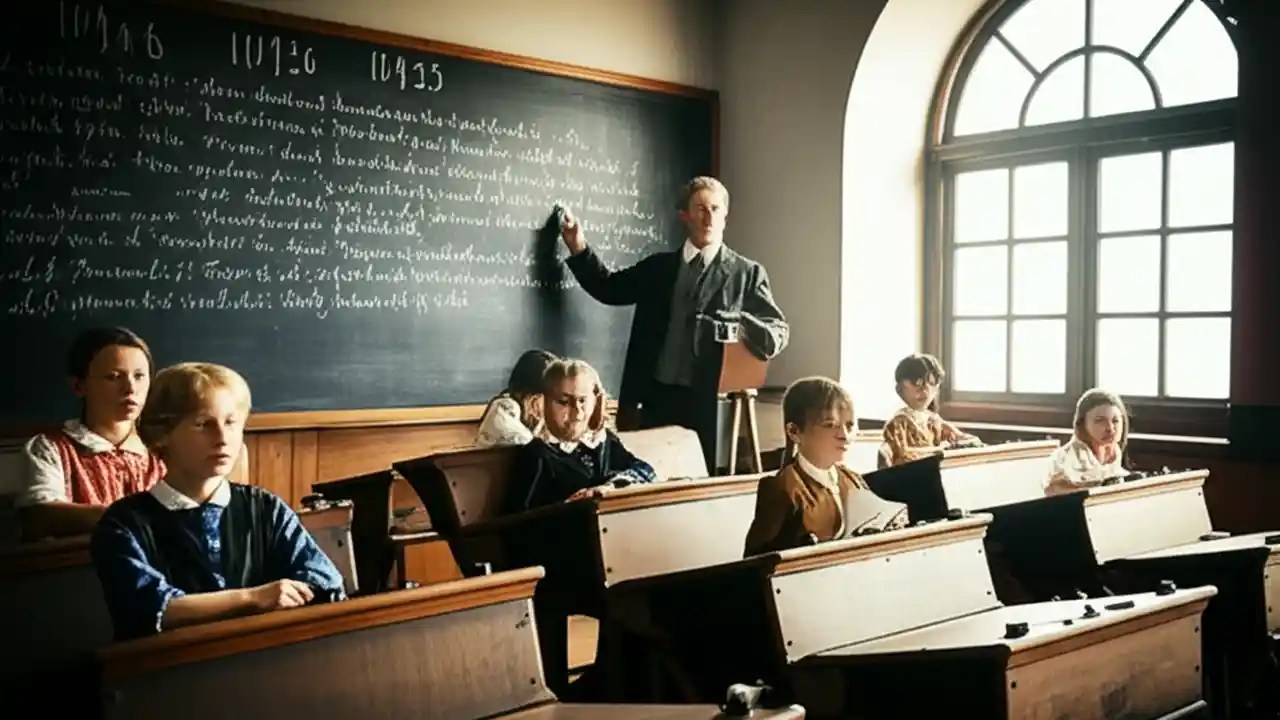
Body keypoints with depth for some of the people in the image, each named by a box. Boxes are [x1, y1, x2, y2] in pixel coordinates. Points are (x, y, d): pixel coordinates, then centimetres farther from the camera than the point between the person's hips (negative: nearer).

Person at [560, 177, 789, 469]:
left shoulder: (747, 273, 5)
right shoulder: (658, 267, 13)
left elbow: (779, 331, 4)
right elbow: (609, 287, 21)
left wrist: (740, 330, -18)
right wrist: (579, 248, 8)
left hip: (710, 404, -2)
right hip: (657, 397, 3)